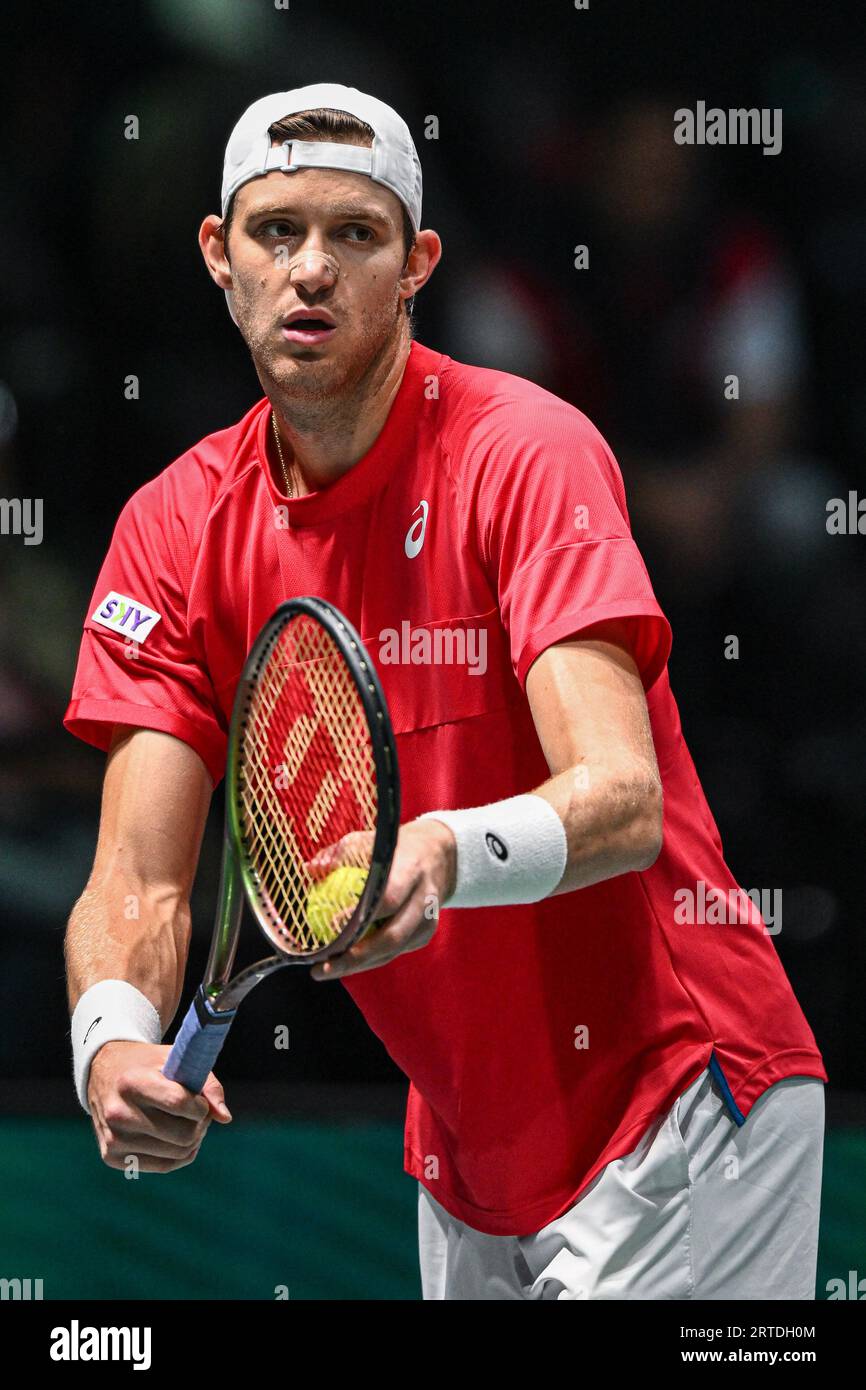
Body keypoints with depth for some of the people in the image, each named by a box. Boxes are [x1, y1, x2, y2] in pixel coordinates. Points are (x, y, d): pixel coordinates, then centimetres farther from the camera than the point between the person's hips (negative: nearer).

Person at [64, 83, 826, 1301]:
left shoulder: (524, 455, -16)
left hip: (672, 1107, -5)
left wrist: (445, 856, -48)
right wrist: (114, 1041, -30)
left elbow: (624, 800, -28)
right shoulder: (177, 526, -1)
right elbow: (141, 880, -8)